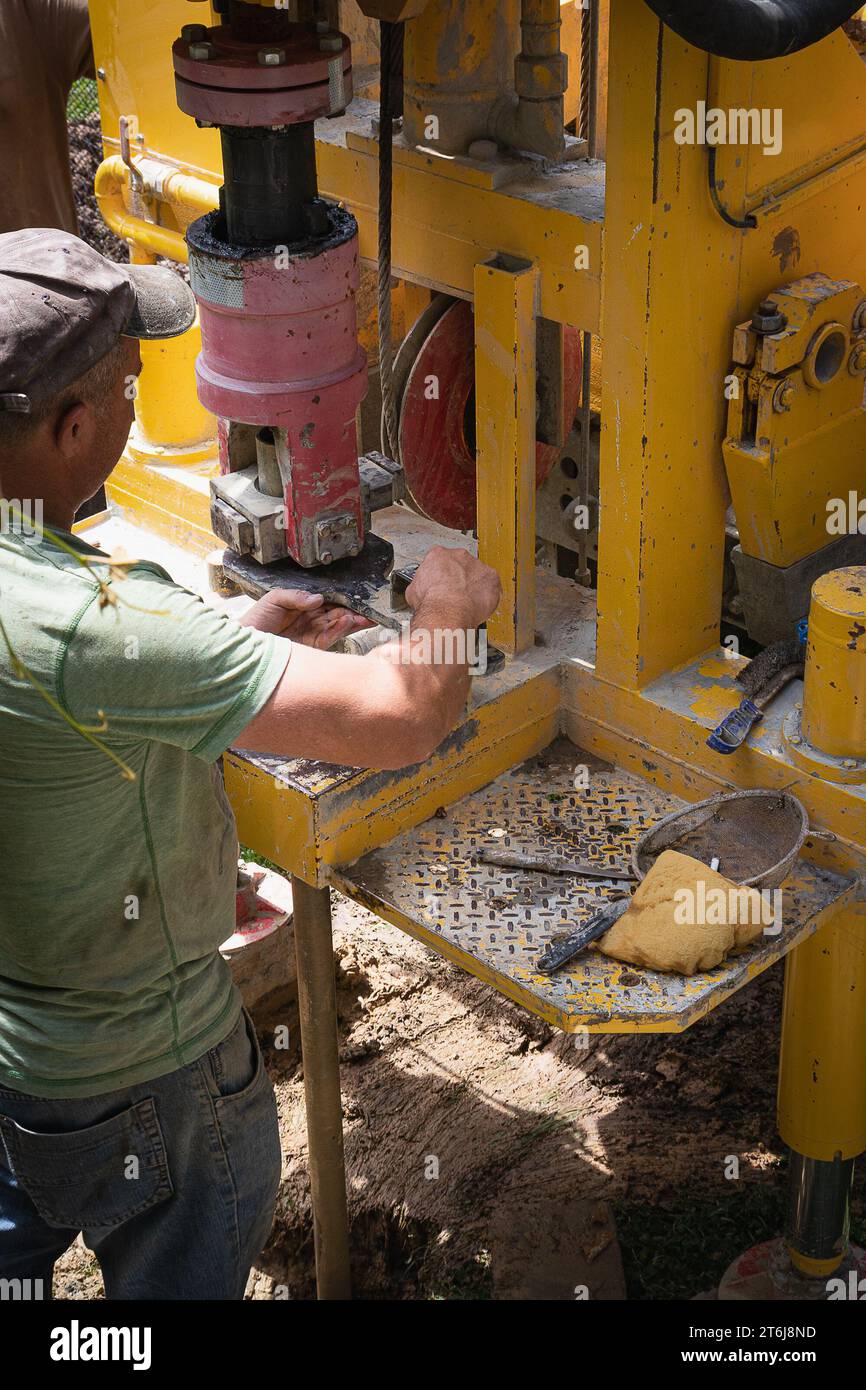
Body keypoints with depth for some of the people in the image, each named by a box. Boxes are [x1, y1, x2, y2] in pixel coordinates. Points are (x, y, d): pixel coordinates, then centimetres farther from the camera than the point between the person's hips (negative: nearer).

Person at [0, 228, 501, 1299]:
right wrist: (446, 607, -15)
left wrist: (246, 644, 2)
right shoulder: (87, 622, -39)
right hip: (127, 1075, -7)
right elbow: (402, 721, -36)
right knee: (179, 1274, 22)